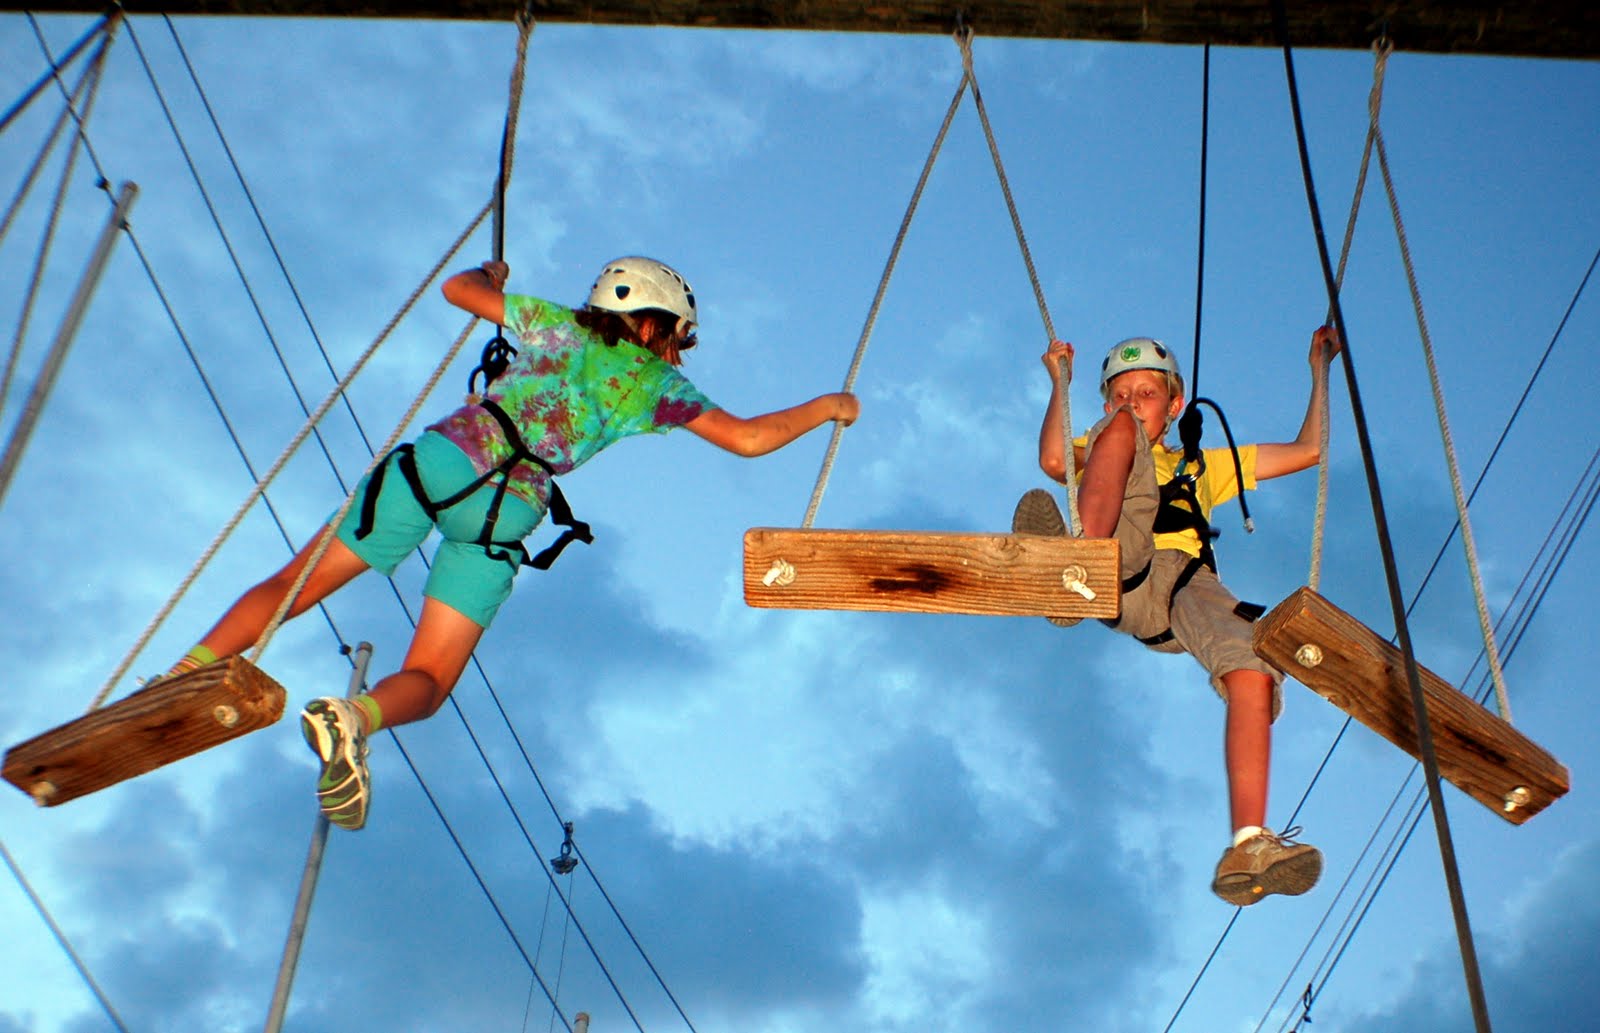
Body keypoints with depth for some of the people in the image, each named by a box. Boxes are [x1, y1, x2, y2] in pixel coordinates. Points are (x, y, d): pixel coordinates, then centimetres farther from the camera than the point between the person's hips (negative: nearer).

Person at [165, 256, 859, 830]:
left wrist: (493, 274, 51)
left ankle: (182, 678, -7)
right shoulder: (657, 384, 15)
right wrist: (827, 406, 32)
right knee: (429, 681, 4)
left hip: (440, 459, 2)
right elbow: (752, 437, 15)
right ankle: (353, 718, -28)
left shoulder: (557, 326, 21)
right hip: (508, 514, -2)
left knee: (294, 587, 8)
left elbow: (458, 287, 27)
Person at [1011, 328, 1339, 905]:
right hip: (1124, 570, -1)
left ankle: (1248, 849, -39)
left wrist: (1320, 371, 40)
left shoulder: (1205, 466, 44)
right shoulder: (1102, 451, 37)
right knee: (1121, 432, -20)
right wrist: (1060, 383, 19)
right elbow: (1053, 461, 10)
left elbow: (1308, 451, 39)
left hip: (1188, 585, 2)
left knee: (1254, 673, -32)